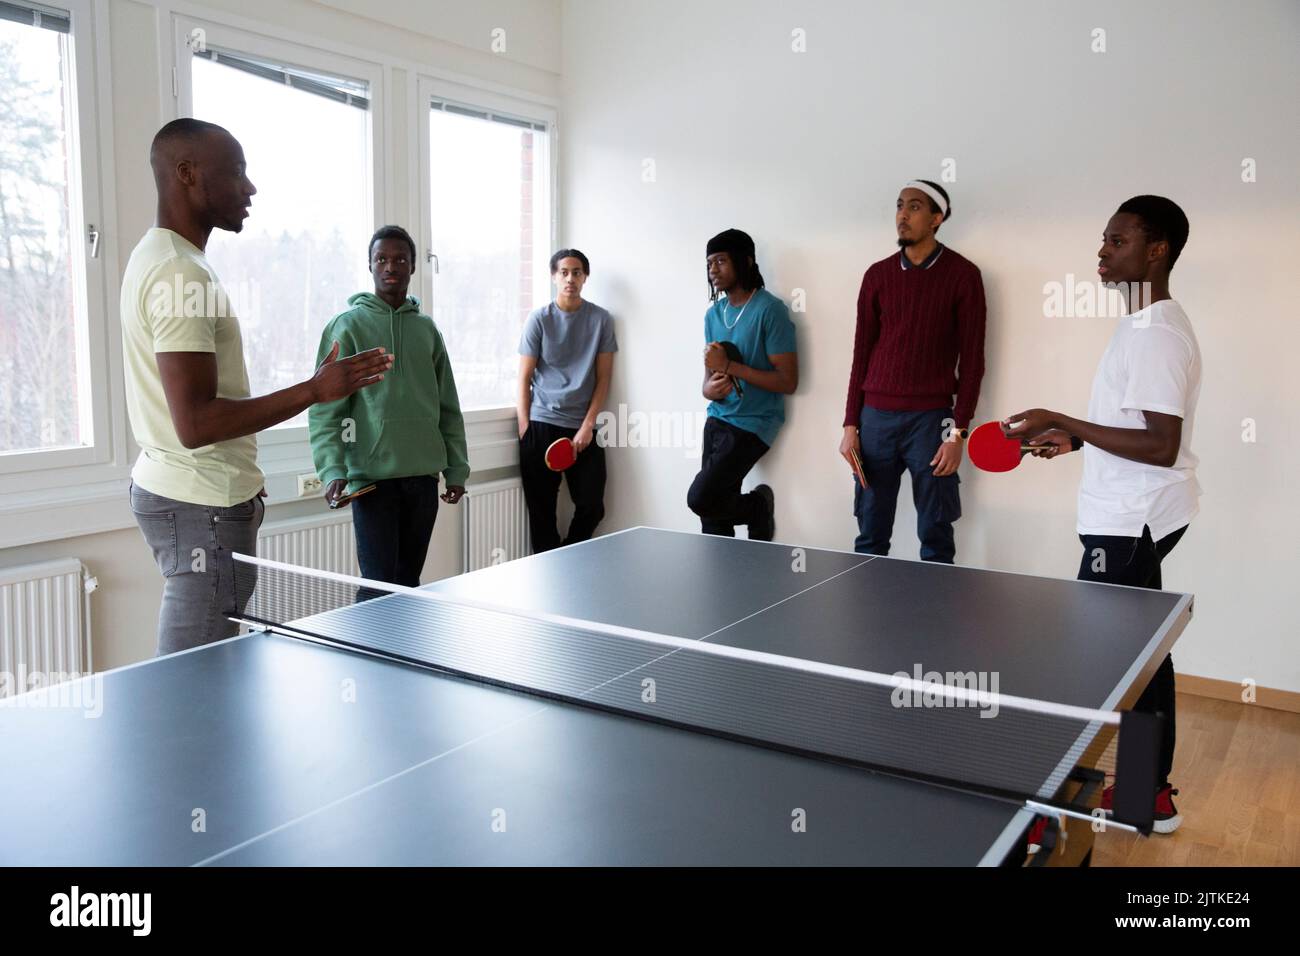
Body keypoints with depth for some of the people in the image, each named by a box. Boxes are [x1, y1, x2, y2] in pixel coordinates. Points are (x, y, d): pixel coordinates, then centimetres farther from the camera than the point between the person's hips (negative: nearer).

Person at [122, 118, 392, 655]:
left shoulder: (156, 256, 14)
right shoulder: (183, 274, -19)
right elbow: (196, 424, -24)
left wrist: (237, 479, 23)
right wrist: (314, 390, -23)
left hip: (170, 487, 10)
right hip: (203, 506, -10)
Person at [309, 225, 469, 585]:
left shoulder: (427, 328, 13)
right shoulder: (348, 325, -1)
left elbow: (448, 407, 15)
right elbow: (325, 408, -6)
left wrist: (456, 468, 10)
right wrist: (332, 470, -17)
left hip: (424, 475, 4)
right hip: (373, 475, -4)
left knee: (409, 582, 11)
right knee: (378, 587, -5)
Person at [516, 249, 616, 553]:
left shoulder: (601, 319, 4)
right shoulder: (539, 320, 2)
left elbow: (603, 378, 3)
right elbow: (525, 378, 3)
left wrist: (587, 425, -6)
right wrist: (524, 427, -4)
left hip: (583, 427, 1)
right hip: (541, 424, -1)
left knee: (592, 506, -1)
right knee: (541, 509, 2)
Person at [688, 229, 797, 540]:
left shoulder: (770, 310, -13)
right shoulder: (713, 313, 9)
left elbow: (788, 382, -16)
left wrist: (729, 366, -19)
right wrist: (710, 389, -12)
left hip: (752, 424, -7)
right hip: (717, 419, 7)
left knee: (700, 499, -13)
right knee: (713, 519, 5)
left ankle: (758, 507, 12)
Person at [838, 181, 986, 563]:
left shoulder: (962, 274, -1)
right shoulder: (878, 275, 9)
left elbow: (971, 359, -3)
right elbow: (861, 354, 10)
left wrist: (957, 432, -8)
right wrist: (850, 425, 5)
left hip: (930, 420, -3)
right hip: (875, 417, 3)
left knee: (936, 537, 3)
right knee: (870, 536, 7)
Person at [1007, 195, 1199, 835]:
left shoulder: (1155, 335, -19)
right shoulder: (1149, 325, 13)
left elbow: (1161, 446, -25)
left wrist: (1063, 422, -24)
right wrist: (1077, 439, 13)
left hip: (1131, 522, -11)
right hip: (1136, 516, 11)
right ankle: (1154, 791, 26)